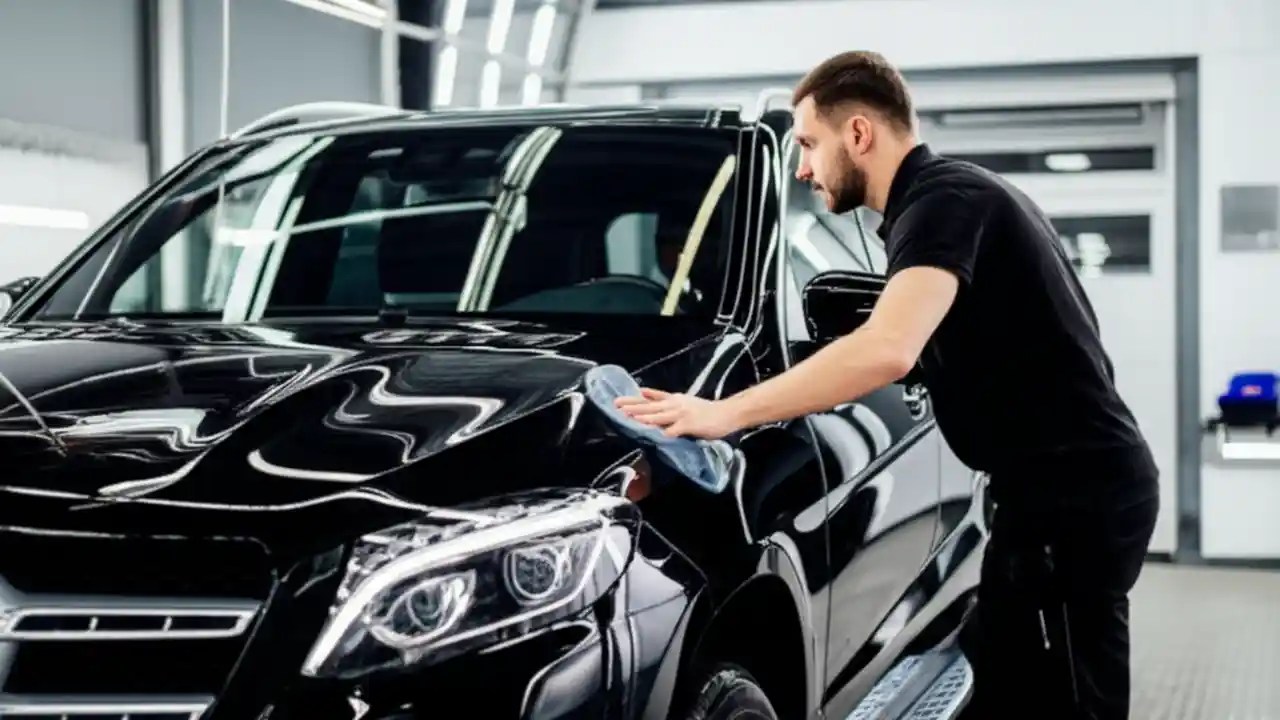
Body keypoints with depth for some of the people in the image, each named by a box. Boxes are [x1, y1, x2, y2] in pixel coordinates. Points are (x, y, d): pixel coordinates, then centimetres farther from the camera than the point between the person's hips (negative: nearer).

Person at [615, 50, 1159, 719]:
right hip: (1070, 485, 10)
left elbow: (888, 350, -30)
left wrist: (724, 413, -29)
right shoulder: (950, 193, 18)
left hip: (1072, 495, -10)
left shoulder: (943, 199, -14)